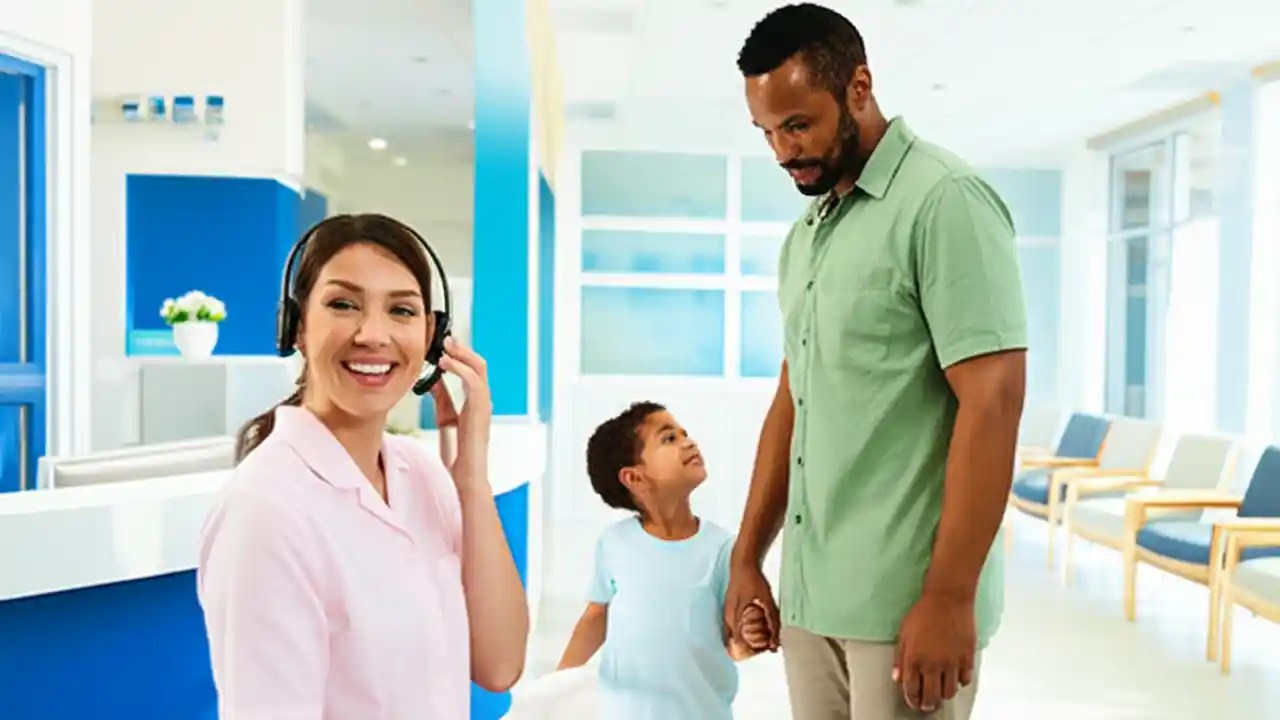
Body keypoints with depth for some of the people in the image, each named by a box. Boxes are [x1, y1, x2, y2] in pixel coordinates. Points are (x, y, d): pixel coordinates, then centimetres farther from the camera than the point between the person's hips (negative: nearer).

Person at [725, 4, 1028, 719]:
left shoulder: (945, 201, -11)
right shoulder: (806, 232, 11)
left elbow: (993, 403, -16)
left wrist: (949, 598, -18)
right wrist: (748, 559, 13)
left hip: (905, 601, -7)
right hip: (808, 595, 7)